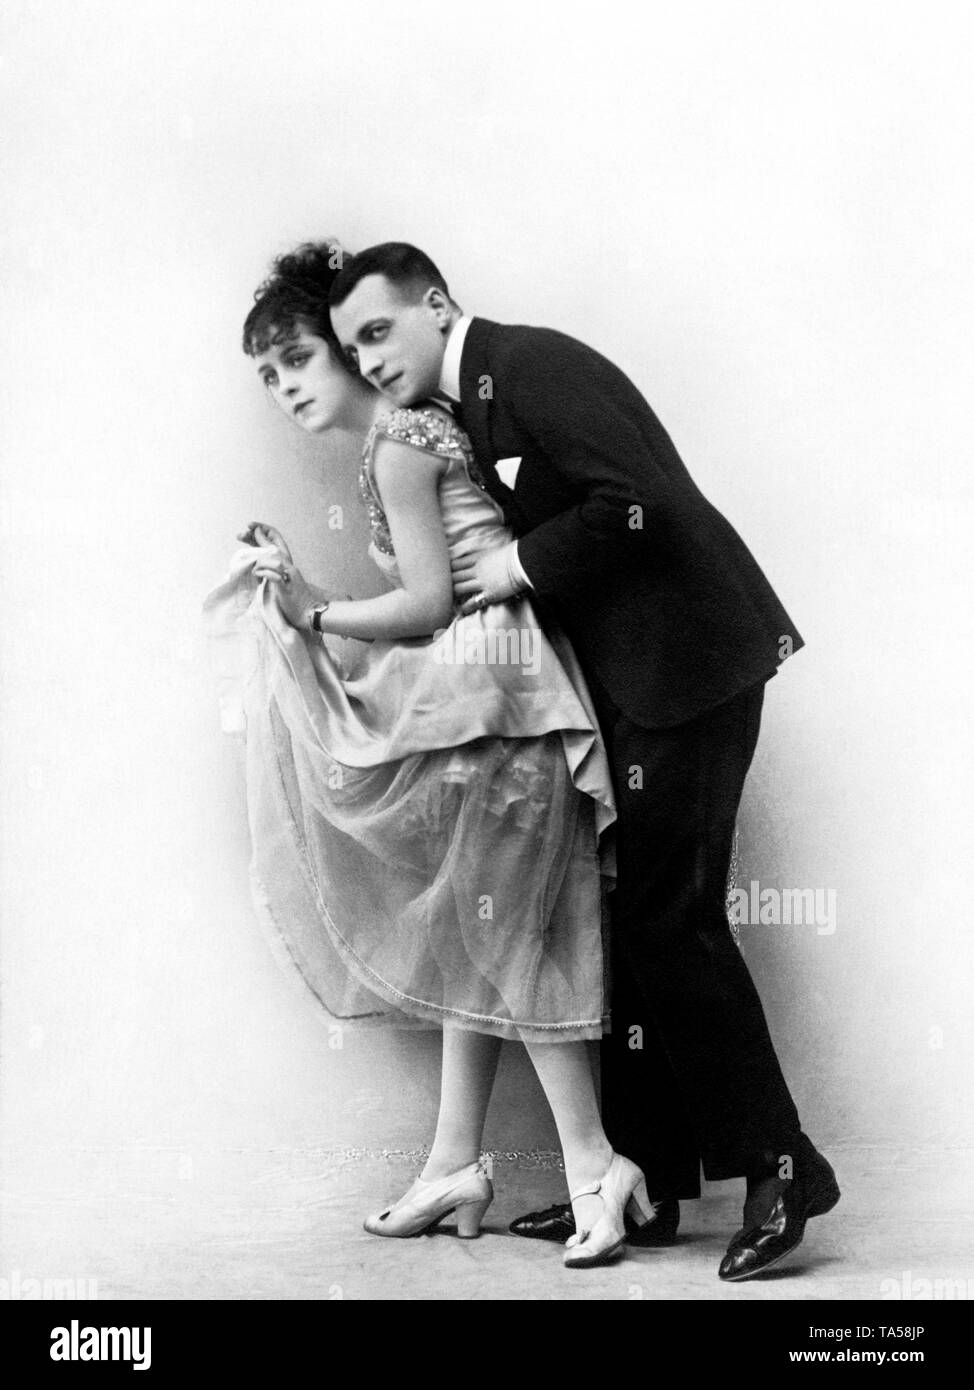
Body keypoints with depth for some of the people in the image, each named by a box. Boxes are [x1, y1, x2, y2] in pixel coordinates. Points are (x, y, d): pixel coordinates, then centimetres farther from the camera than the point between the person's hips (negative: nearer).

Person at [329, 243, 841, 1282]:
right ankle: (644, 1180, 17)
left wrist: (522, 566, -13)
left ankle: (779, 1165, 4)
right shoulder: (462, 414, 16)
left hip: (685, 668, -10)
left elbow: (633, 505, -23)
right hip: (626, 686, 10)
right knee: (631, 923, 10)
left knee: (670, 921, -7)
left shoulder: (532, 364, -12)